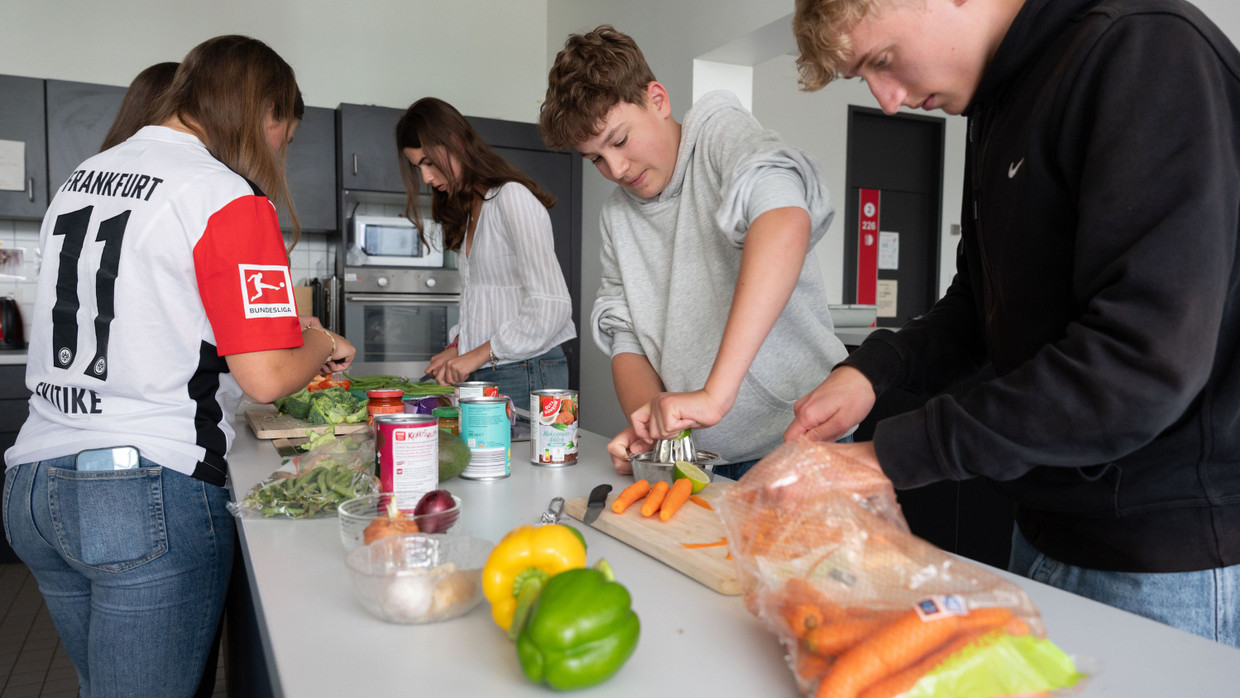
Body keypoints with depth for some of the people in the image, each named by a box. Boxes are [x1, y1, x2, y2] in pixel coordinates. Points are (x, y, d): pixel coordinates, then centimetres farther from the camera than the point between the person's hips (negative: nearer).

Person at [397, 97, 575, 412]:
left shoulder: (512, 197, -10)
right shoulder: (468, 211, 18)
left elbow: (552, 306, -18)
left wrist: (479, 355, -14)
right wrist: (458, 347, 3)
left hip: (524, 374, -7)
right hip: (481, 374, 7)